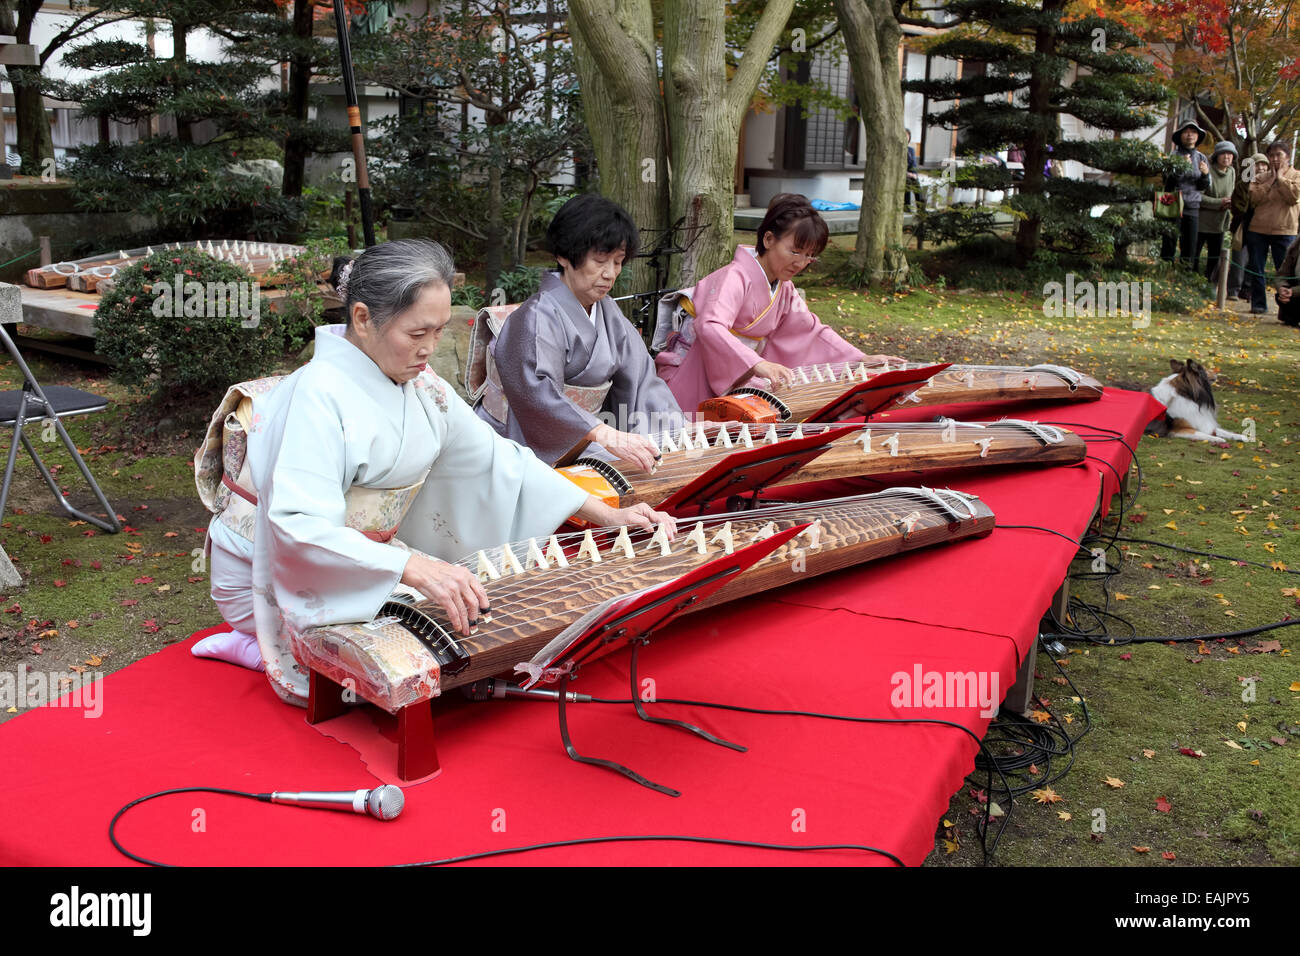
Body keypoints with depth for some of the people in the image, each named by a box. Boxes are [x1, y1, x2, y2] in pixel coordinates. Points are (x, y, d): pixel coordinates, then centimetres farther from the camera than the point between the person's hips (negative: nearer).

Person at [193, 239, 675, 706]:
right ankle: (255, 647, 1)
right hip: (270, 577, -8)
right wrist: (414, 568, -50)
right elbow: (301, 526, -36)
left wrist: (607, 514, -3)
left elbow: (495, 458, 3)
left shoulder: (419, 386, -1)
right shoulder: (318, 394, -26)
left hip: (366, 559, 8)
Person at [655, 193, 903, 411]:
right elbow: (711, 326, -40)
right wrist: (758, 364, -55)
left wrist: (862, 359, 9)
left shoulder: (784, 289, 9)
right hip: (691, 376, -8)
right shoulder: (736, 278, -21)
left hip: (735, 377, 8)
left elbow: (813, 329, 20)